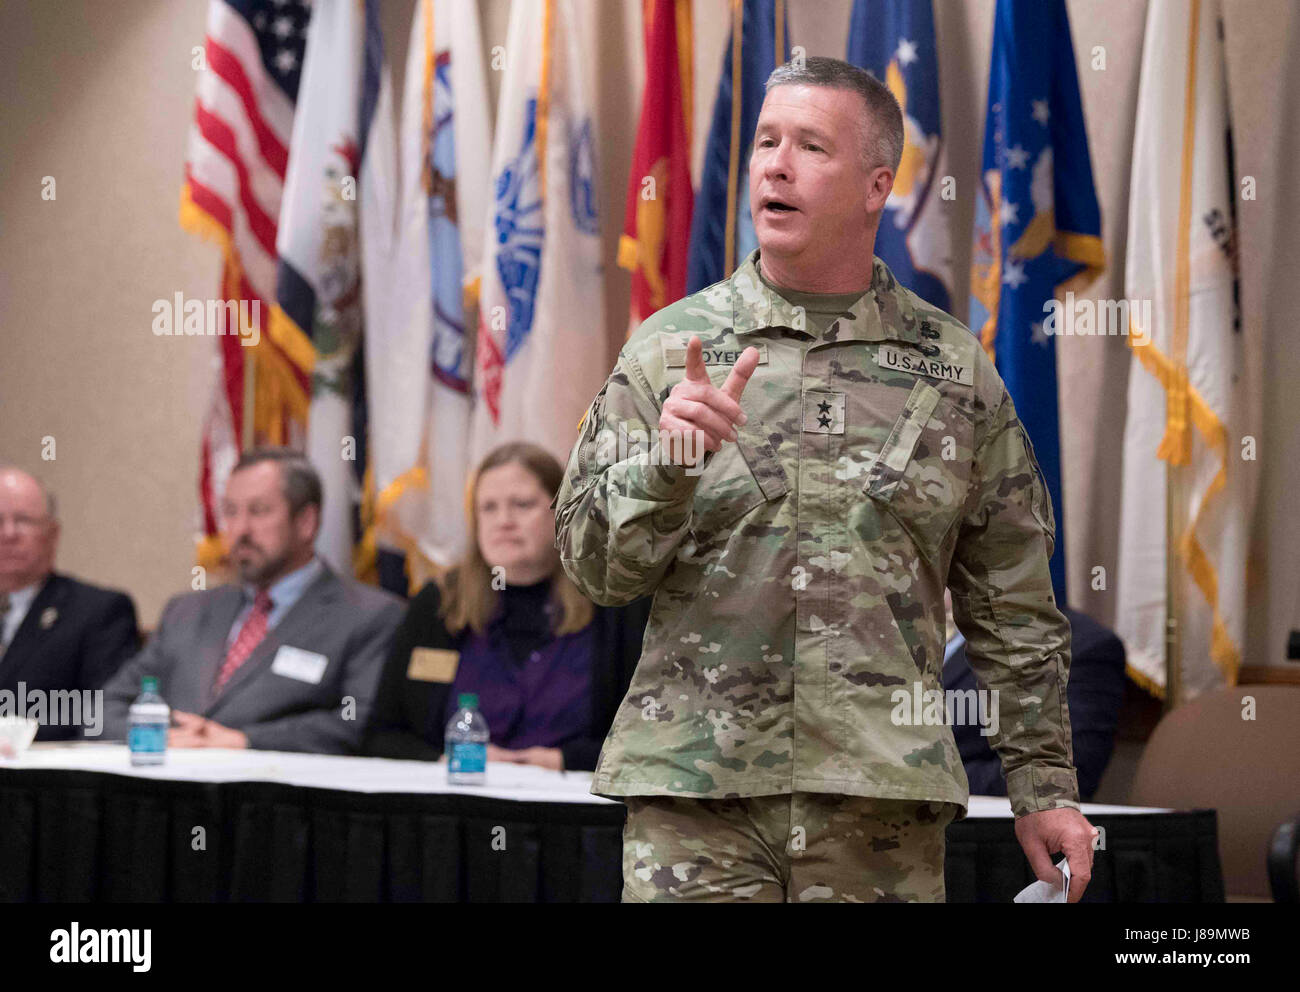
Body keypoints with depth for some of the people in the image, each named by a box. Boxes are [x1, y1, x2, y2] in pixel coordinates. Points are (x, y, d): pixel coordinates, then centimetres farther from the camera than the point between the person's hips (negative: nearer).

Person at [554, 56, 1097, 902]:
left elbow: (1014, 609, 12)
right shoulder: (670, 348, 7)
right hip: (693, 791, -1)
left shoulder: (955, 370, 9)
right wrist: (668, 461, -16)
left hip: (885, 800, 1)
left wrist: (1044, 786, 9)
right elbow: (593, 564, 2)